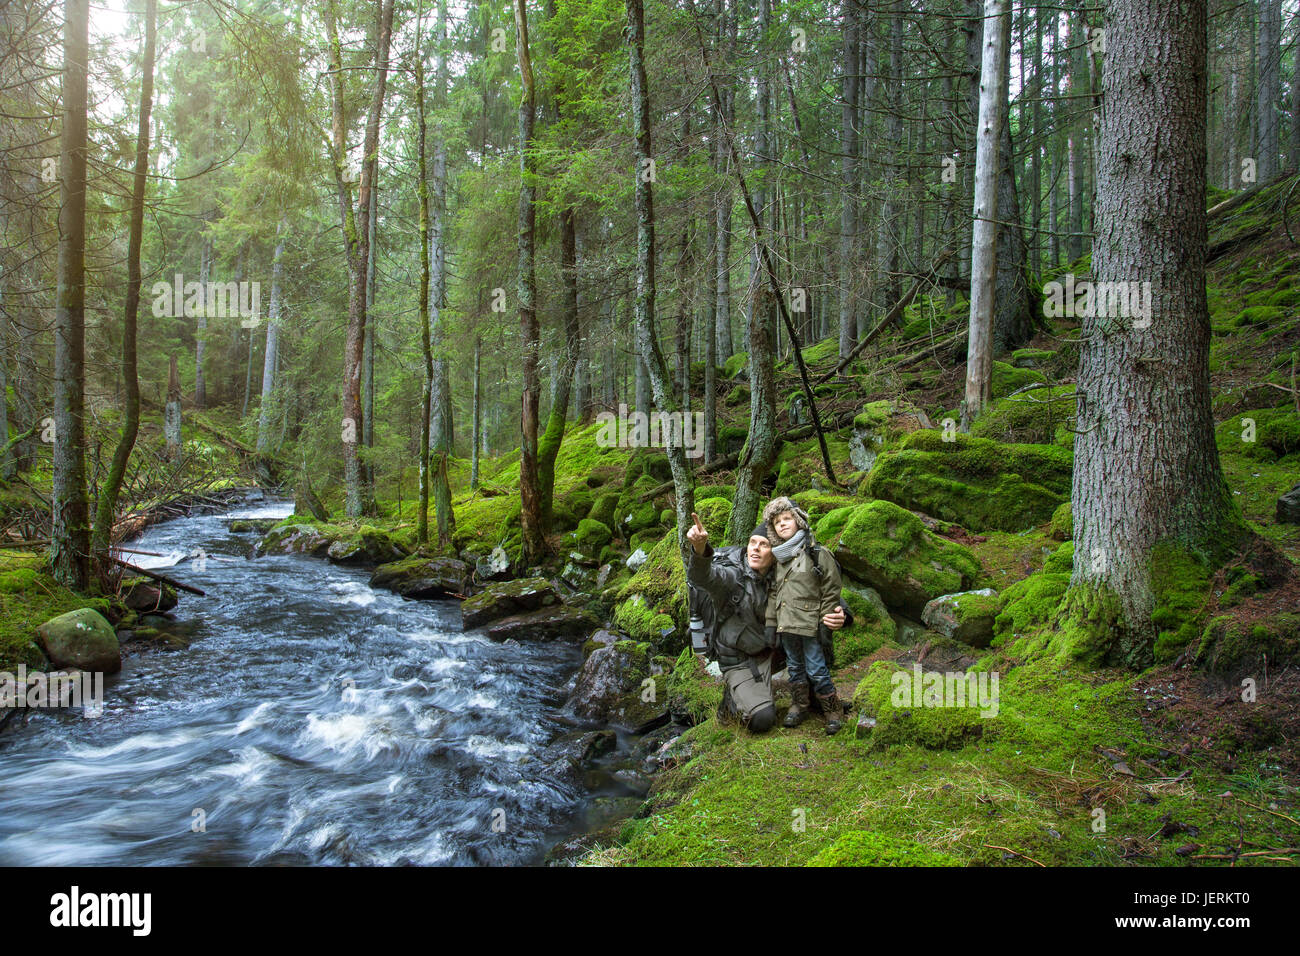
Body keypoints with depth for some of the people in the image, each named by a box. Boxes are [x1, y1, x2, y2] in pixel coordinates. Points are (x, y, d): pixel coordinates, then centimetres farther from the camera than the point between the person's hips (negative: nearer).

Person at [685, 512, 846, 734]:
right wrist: (700, 548, -59)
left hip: (770, 655, 5)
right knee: (762, 720, -23)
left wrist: (836, 617, -29)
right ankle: (733, 699, 9)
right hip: (739, 663, -5)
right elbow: (702, 576, -35)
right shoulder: (732, 577, -15)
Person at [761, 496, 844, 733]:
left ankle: (833, 711, 12)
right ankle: (800, 705, 31)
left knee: (816, 670, -3)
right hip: (786, 626, 6)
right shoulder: (778, 558, 11)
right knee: (795, 668, 16)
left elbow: (831, 591, -6)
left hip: (810, 625, -6)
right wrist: (770, 623, 11)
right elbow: (773, 594, 16)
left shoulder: (817, 554, -7)